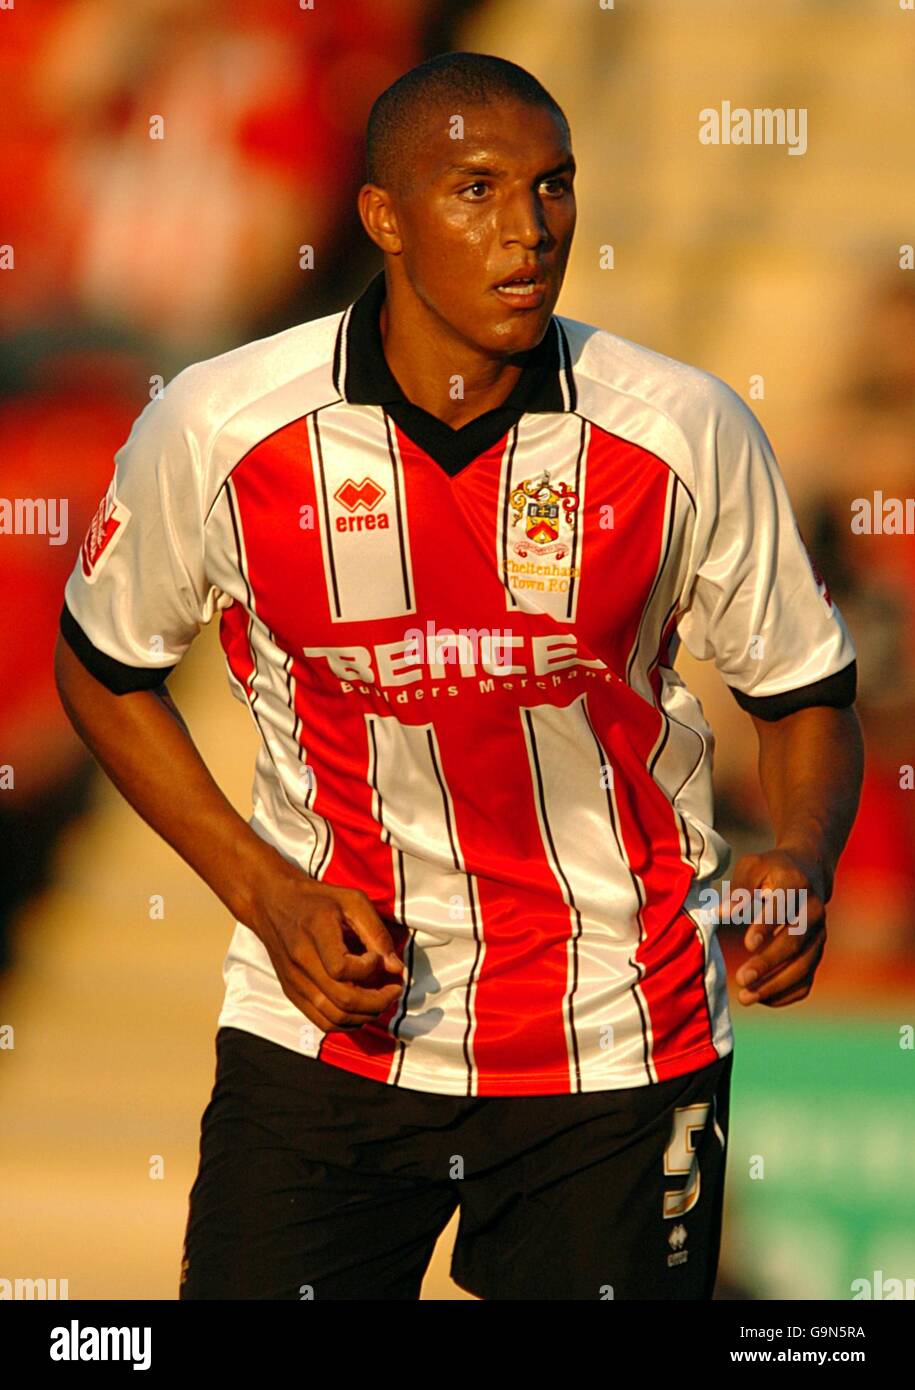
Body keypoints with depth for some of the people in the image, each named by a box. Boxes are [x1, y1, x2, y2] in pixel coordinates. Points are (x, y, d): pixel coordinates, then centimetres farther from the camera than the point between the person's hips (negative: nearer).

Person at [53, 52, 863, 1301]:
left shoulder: (685, 433, -9)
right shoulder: (217, 429, -10)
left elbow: (806, 693, 3)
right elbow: (105, 669, 7)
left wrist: (801, 861, -18)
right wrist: (263, 891, -5)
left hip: (616, 1044, 0)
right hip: (323, 1035, 0)